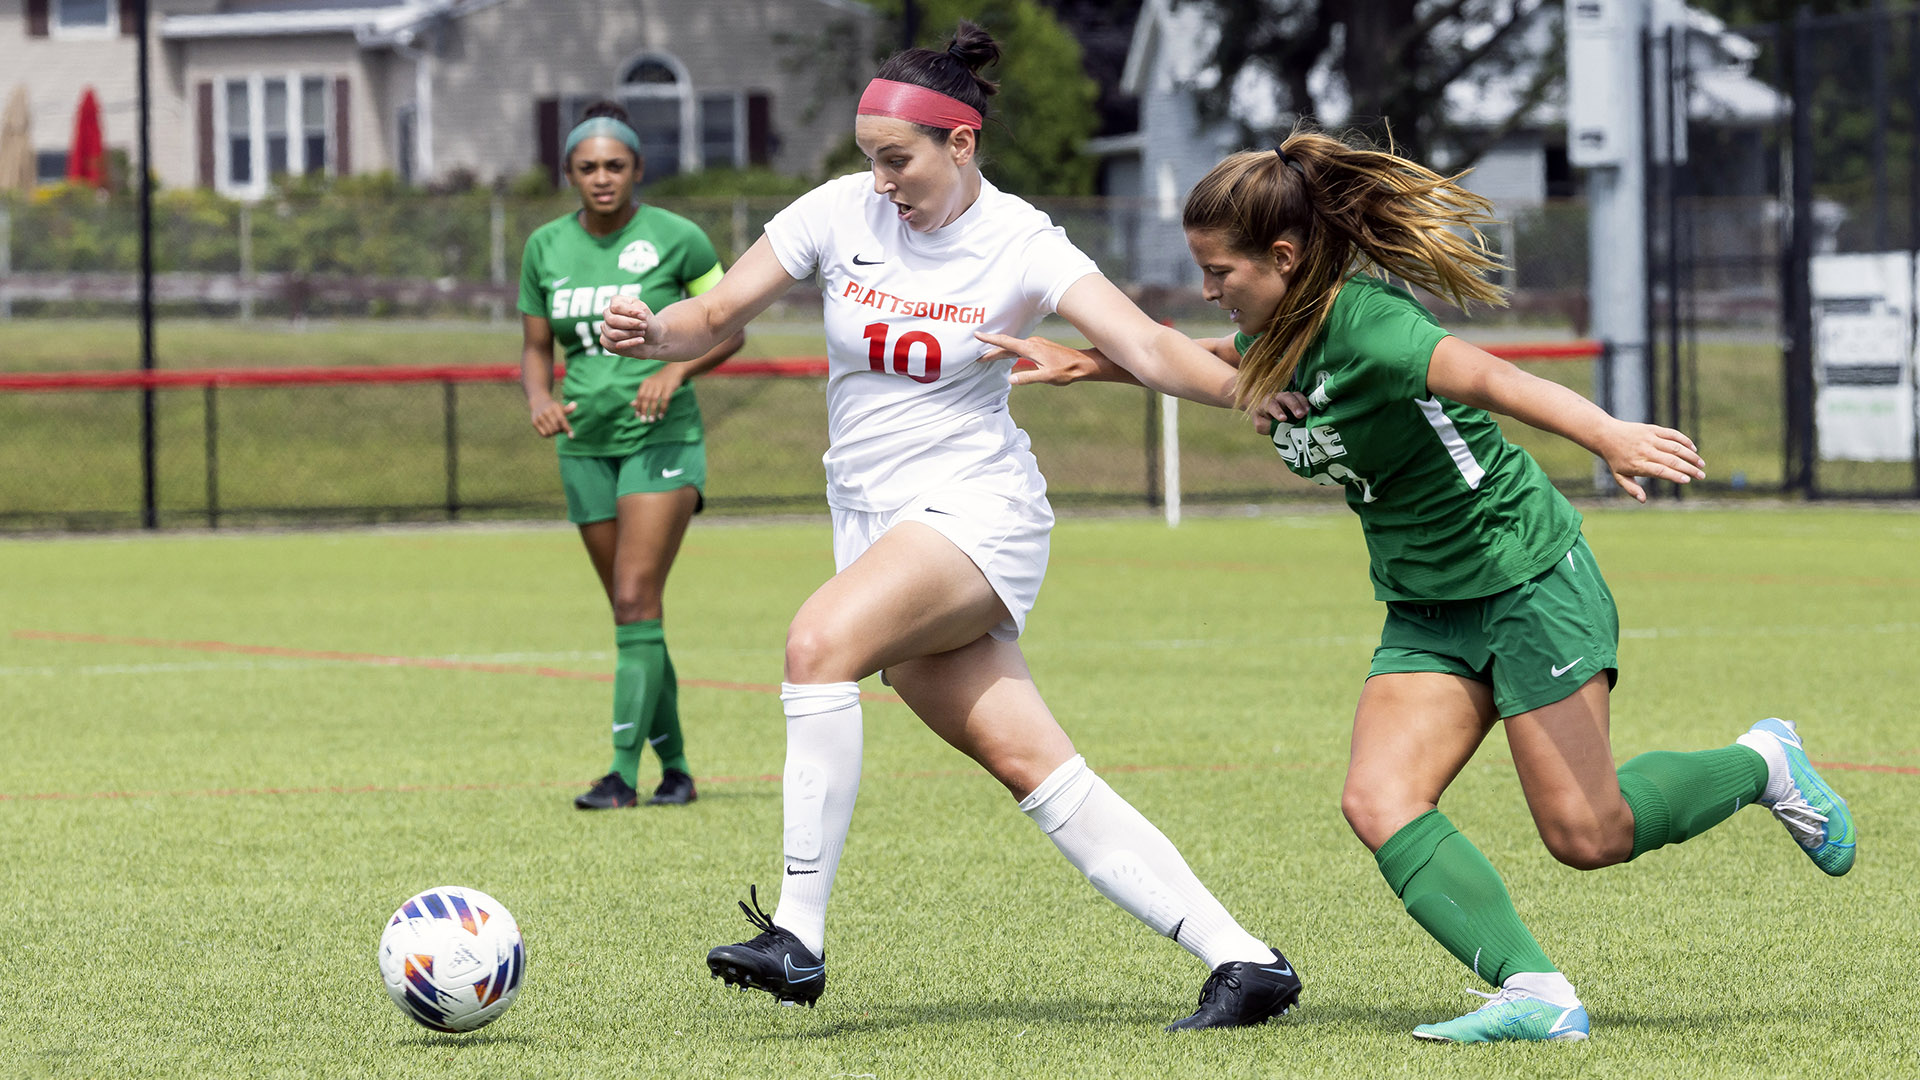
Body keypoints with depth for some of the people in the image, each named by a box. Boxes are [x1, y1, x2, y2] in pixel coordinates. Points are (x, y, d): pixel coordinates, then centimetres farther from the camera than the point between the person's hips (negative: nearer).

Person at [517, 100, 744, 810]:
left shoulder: (675, 238, -6)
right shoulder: (546, 247, 4)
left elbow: (729, 329, 1)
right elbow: (536, 348, 12)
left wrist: (676, 370, -16)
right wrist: (540, 398, -9)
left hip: (661, 436, -4)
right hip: (586, 442, 4)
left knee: (637, 599, -15)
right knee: (630, 611, 7)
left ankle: (624, 772, -18)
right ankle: (675, 768, 17)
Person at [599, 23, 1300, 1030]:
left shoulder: (1020, 245, -8)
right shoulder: (841, 211, 3)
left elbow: (1144, 342, -18)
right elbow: (715, 315, 5)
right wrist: (651, 332, -17)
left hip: (974, 512, -5)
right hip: (873, 524, 5)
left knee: (821, 637, -31)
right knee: (1035, 769, -3)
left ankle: (798, 935, -29)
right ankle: (1241, 959, -1)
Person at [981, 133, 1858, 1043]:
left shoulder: (1363, 322, -25)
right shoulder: (1278, 336, 2)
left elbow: (1489, 379, -41)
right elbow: (1203, 364, 28)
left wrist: (1610, 437, -56)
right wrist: (1088, 364, 24)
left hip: (1528, 576, -8)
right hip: (1428, 610, 8)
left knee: (1585, 835, -7)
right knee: (1378, 804, -13)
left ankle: (1759, 766, 20)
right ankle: (1535, 996, -17)